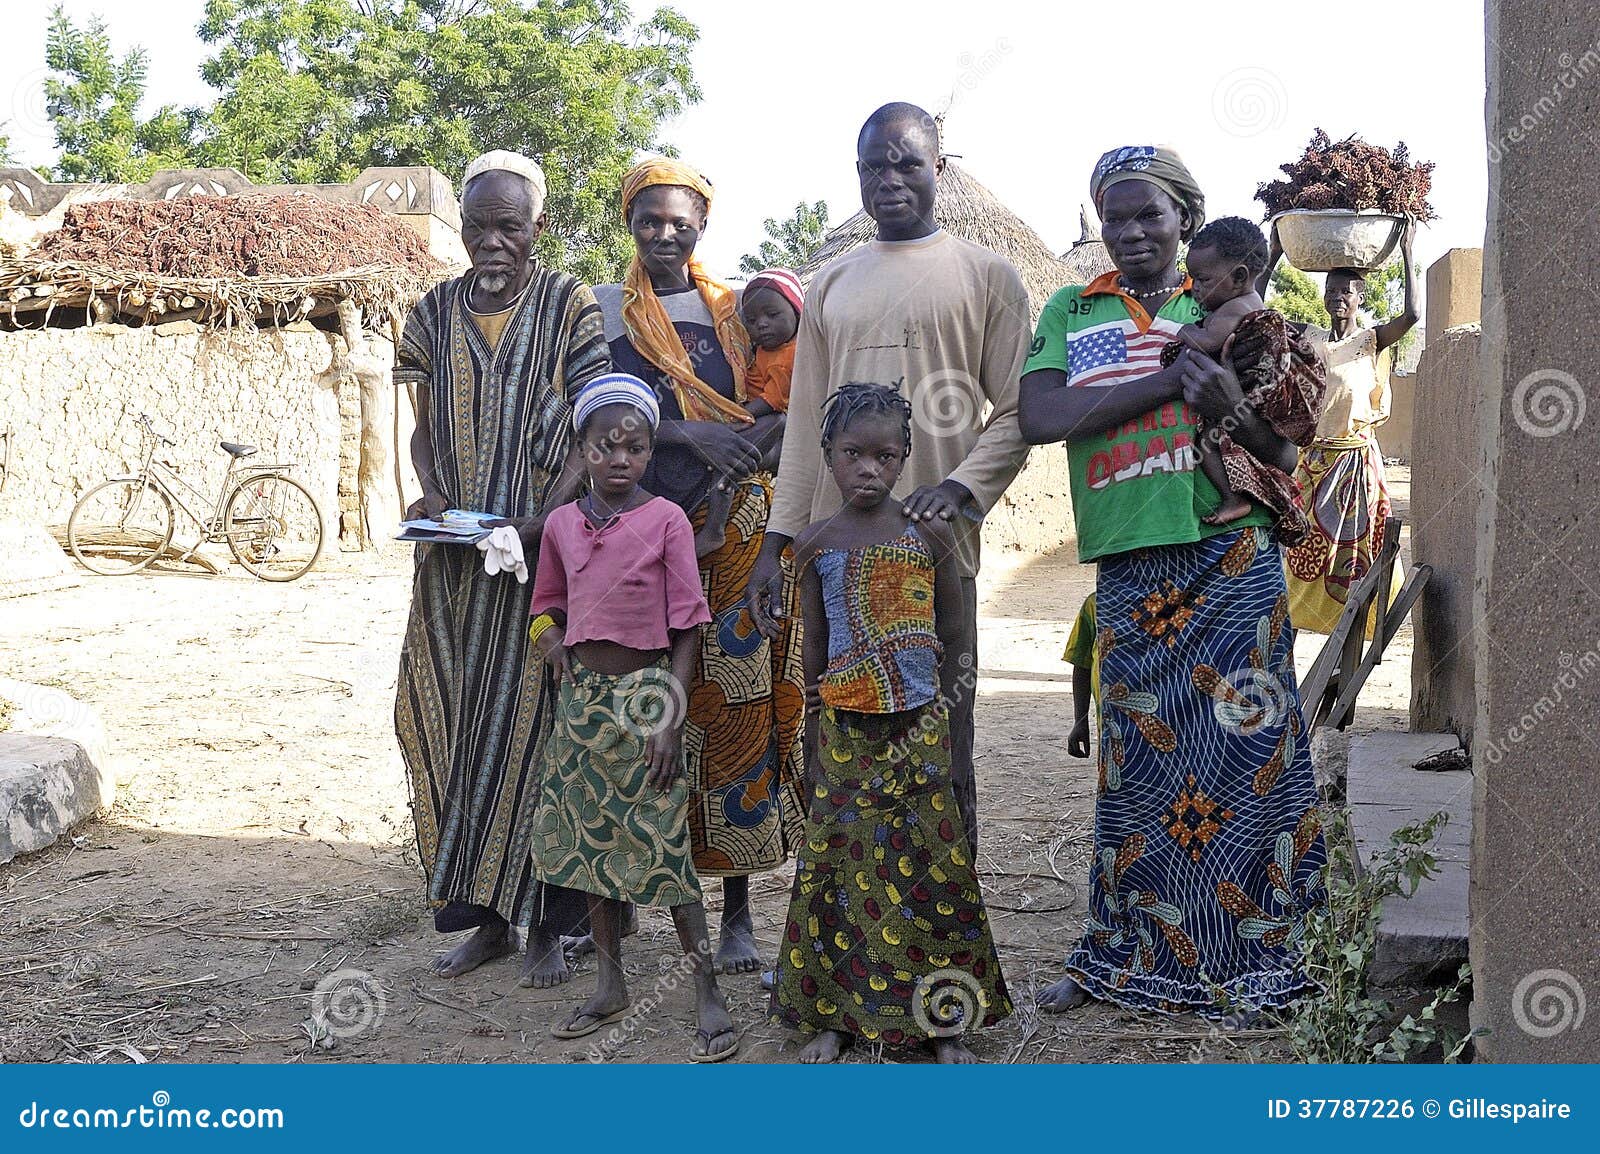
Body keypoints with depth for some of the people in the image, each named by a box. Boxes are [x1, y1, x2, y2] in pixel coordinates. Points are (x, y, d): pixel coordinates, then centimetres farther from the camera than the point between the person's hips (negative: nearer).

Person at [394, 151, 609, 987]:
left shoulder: (568, 306, -1)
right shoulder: (436, 313, 11)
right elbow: (426, 425, 13)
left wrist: (543, 515, -21)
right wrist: (430, 494, -8)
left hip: (541, 549, -4)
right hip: (456, 556, 4)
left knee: (534, 719, -3)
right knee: (450, 721, 4)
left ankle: (547, 923, 6)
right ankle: (488, 916, 14)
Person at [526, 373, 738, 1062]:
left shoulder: (667, 522, -9)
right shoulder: (561, 524, 4)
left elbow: (686, 629, -8)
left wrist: (672, 718, -12)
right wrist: (552, 640, -2)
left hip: (644, 695, -5)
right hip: (582, 696, 5)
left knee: (661, 846, -5)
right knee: (592, 842, 11)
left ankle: (709, 994, 4)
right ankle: (611, 987, 24)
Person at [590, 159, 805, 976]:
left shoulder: (735, 311, 12)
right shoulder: (601, 311, 9)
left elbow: (785, 404, 6)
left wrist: (742, 447, -14)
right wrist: (694, 434, -18)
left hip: (730, 532, 0)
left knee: (737, 710, -2)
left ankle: (738, 908, 3)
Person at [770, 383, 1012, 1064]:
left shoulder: (930, 535, -1)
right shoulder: (815, 546, 2)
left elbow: (952, 637, 5)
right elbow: (813, 649, 8)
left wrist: (937, 712, 4)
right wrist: (812, 740, 8)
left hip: (919, 727, -1)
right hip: (844, 730, 1)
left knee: (928, 865, 2)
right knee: (842, 864, 3)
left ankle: (942, 1020, 10)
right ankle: (833, 1016, 12)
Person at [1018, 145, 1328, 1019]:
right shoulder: (1072, 311, 10)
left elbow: (1286, 456, 7)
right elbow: (1039, 416, -8)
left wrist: (1236, 413, -16)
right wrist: (1169, 380, -13)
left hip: (1230, 557, -1)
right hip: (1129, 565, 1)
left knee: (1243, 749, -2)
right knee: (1137, 758, 6)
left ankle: (1246, 955, 13)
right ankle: (1120, 956, 20)